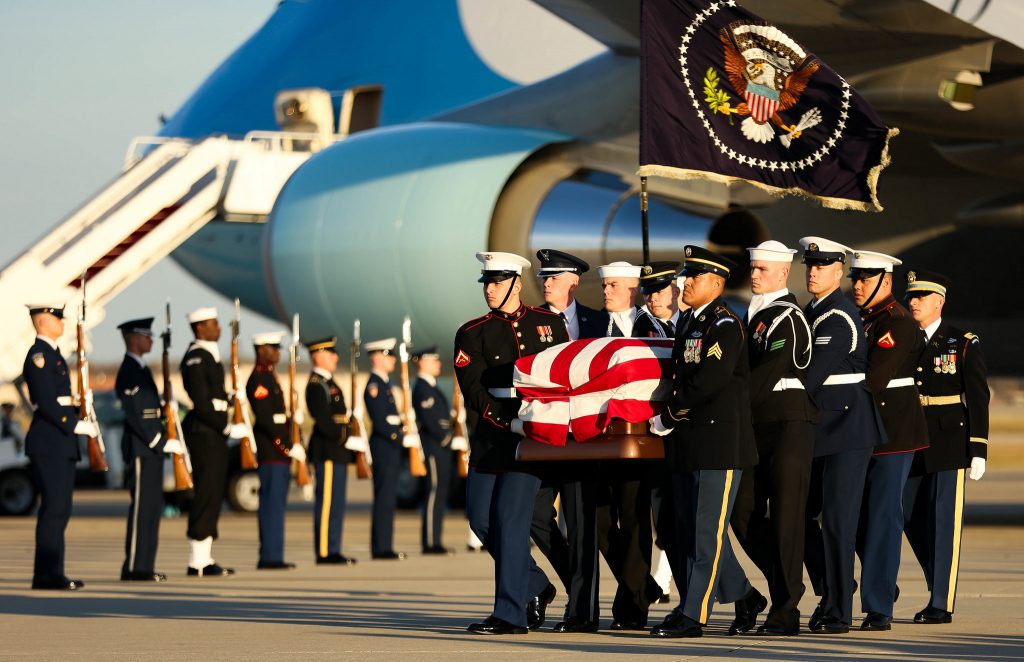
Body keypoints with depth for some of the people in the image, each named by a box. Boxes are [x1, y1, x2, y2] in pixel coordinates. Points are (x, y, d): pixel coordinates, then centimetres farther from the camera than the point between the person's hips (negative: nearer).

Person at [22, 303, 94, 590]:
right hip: (48, 442, -10)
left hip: (62, 442, 10)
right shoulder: (38, 356, -12)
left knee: (60, 509, 10)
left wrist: (79, 414, 8)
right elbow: (45, 403, -19)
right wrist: (76, 425, -17)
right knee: (53, 508, -10)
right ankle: (47, 575, -8)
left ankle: (52, 572, 13)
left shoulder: (53, 354, 19)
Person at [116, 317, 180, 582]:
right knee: (141, 506, -8)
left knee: (153, 505, 11)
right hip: (140, 448, -10)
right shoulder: (129, 373, -14)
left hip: (151, 448, 10)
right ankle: (134, 568, -6)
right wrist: (161, 442, -18)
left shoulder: (141, 369, 18)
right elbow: (134, 416, -20)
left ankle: (144, 565, 15)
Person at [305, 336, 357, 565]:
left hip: (337, 452, 10)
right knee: (328, 502, -9)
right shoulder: (316, 386, -13)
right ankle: (324, 552, -8)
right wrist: (343, 437, -17)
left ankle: (332, 551, 15)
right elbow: (323, 420, -20)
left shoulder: (328, 383, 19)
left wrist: (347, 438, 12)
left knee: (336, 503, 11)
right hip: (328, 451, -10)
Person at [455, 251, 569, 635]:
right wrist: (512, 422, -19)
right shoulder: (472, 334, 4)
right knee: (481, 517, 1)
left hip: (536, 436, -3)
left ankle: (511, 614, -10)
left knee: (511, 515, -12)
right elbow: (474, 392, -7)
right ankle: (536, 586, 22)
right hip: (491, 437, 3)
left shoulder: (549, 324, 7)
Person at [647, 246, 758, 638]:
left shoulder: (726, 325, -11)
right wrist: (671, 417, 9)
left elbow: (709, 381, -20)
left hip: (720, 440, -9)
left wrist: (668, 418, -14)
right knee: (690, 528, 11)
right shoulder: (687, 322, 16)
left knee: (707, 529, -6)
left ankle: (693, 615, -6)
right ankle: (742, 593, 23)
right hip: (688, 444, 9)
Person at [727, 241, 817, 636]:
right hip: (757, 429, 8)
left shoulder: (788, 318, -11)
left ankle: (785, 613, -1)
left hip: (789, 426, -8)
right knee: (743, 514, 6)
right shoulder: (754, 316, 16)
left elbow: (766, 376, -18)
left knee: (785, 519, -5)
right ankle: (785, 584, 21)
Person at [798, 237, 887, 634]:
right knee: (801, 513, 9)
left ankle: (839, 613, -5)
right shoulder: (813, 310, 14)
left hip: (848, 426, -9)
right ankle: (830, 590, 23)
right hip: (819, 428, 9)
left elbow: (811, 377, -20)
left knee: (837, 519, -8)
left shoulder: (837, 318, -15)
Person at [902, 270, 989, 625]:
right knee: (913, 519, 6)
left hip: (950, 442, -5)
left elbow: (978, 398, -4)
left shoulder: (964, 344, -2)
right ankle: (941, 584, 23)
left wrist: (978, 450, -10)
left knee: (944, 519, -7)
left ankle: (942, 603, -5)